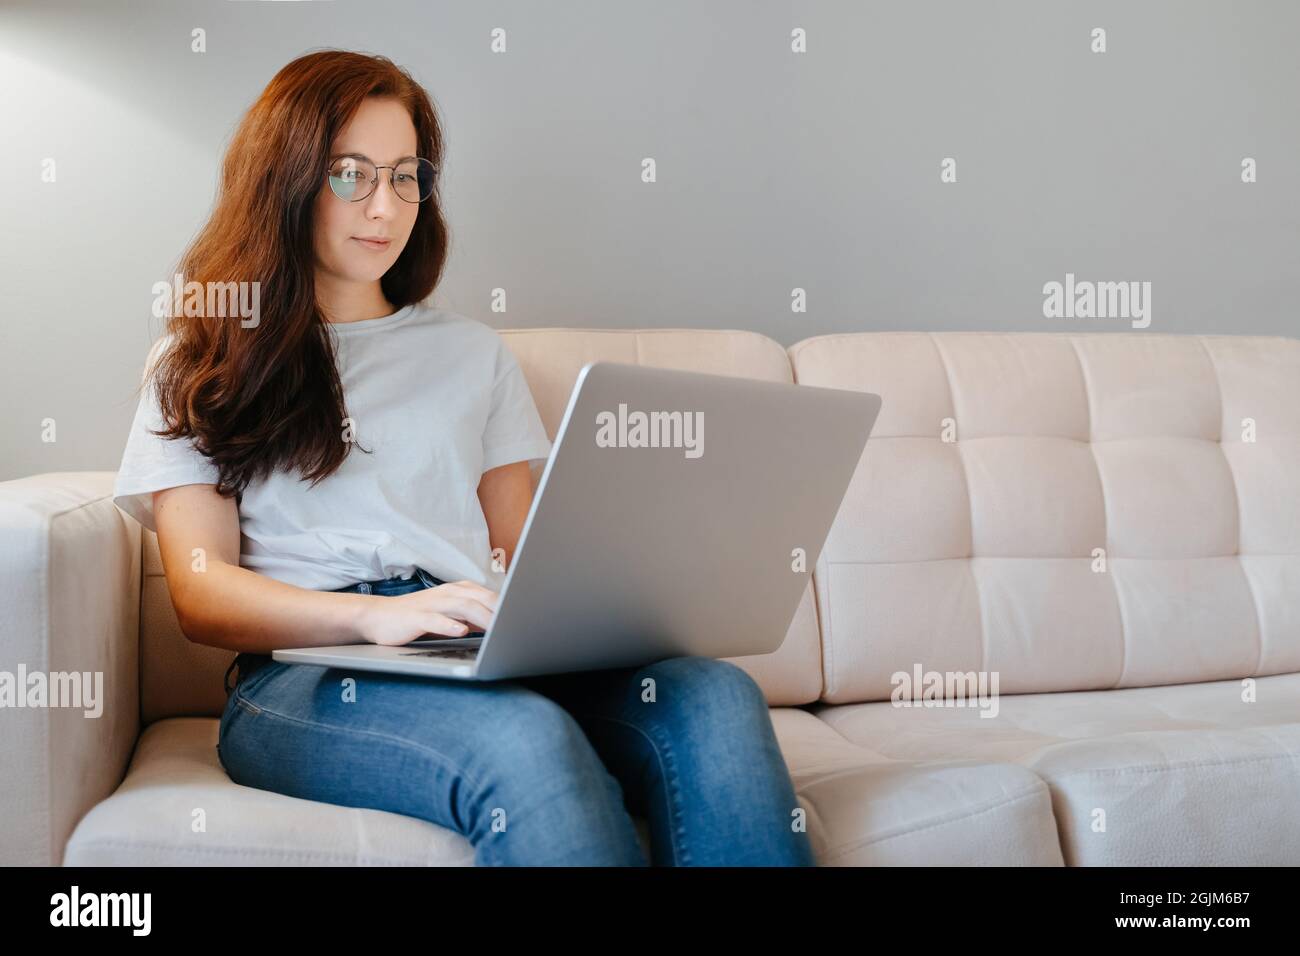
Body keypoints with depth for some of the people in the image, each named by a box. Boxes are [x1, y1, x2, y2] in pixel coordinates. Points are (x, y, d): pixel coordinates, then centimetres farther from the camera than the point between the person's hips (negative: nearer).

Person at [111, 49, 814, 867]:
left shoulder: (473, 353, 25)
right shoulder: (198, 368, 16)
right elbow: (200, 593, 3)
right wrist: (372, 615, -17)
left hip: (485, 662, 3)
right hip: (306, 674, -3)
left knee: (715, 699, -30)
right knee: (526, 742, -38)